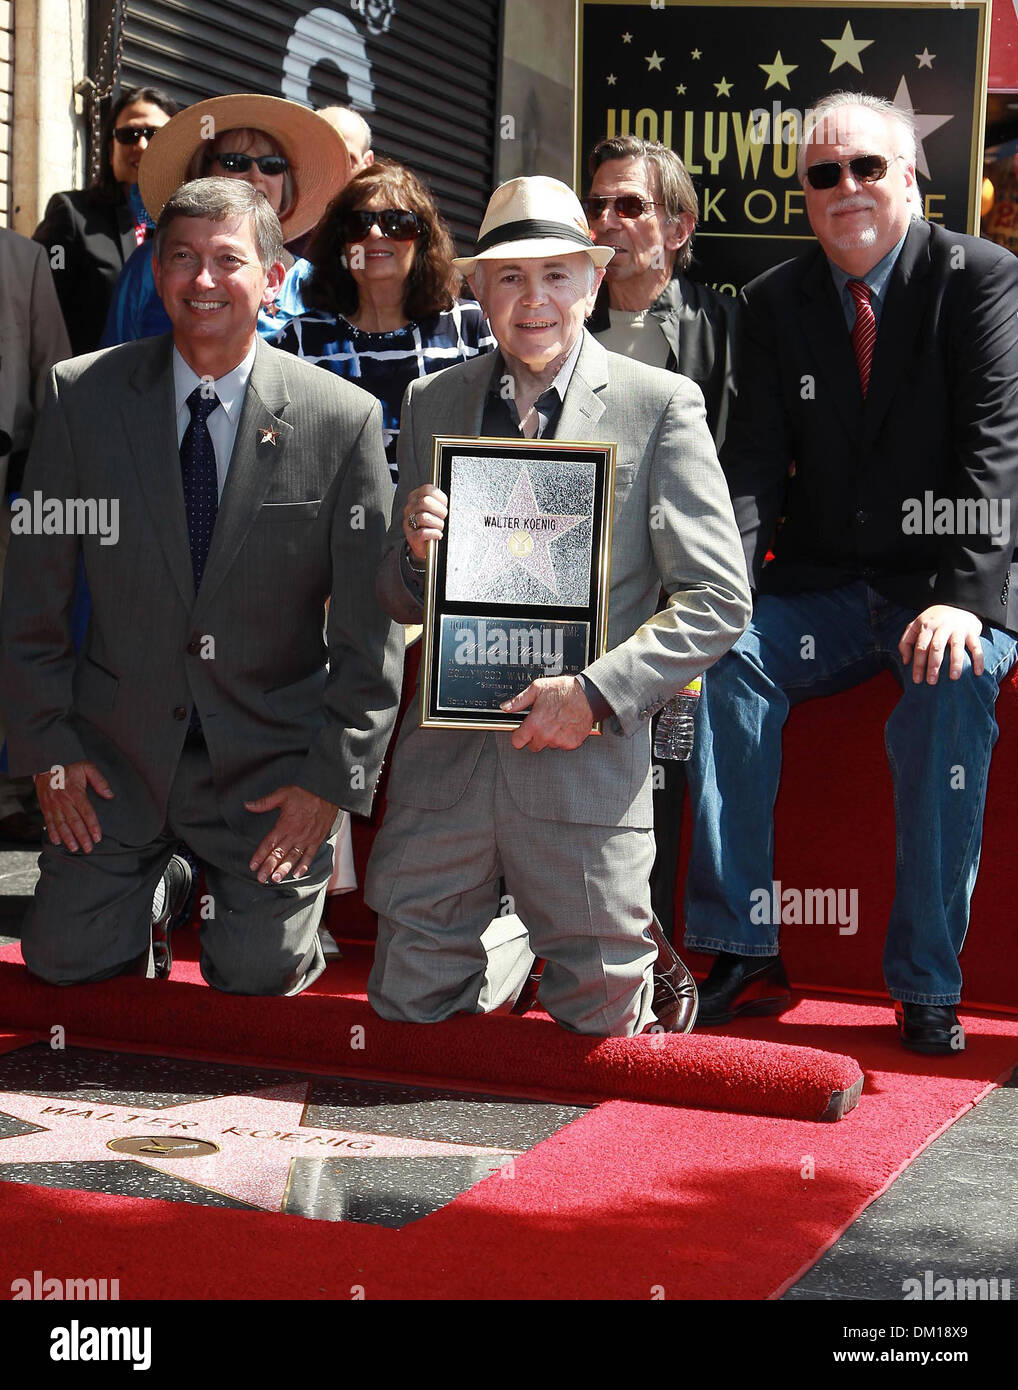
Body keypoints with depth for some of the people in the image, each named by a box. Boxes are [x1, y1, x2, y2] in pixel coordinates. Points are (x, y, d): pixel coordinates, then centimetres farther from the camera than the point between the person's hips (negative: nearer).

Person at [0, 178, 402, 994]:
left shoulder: (344, 419, -9)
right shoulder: (82, 396, -5)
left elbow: (372, 625, -6)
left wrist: (334, 777, -9)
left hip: (273, 758, -1)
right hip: (118, 751, 2)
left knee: (259, 976, -4)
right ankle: (156, 880, 30)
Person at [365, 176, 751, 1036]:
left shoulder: (661, 406, -3)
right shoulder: (431, 403, 9)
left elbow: (719, 601, -7)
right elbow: (402, 604, 14)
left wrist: (597, 692, -18)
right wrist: (416, 551, -10)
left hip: (588, 762, -3)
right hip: (447, 756, 4)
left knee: (600, 1021, 7)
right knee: (407, 1006, 10)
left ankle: (638, 955, 40)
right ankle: (519, 946, 39)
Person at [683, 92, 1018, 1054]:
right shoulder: (775, 303, 6)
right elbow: (753, 465, -2)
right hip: (824, 586, 4)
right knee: (723, 657, -23)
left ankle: (926, 983, -23)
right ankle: (744, 953, -17)